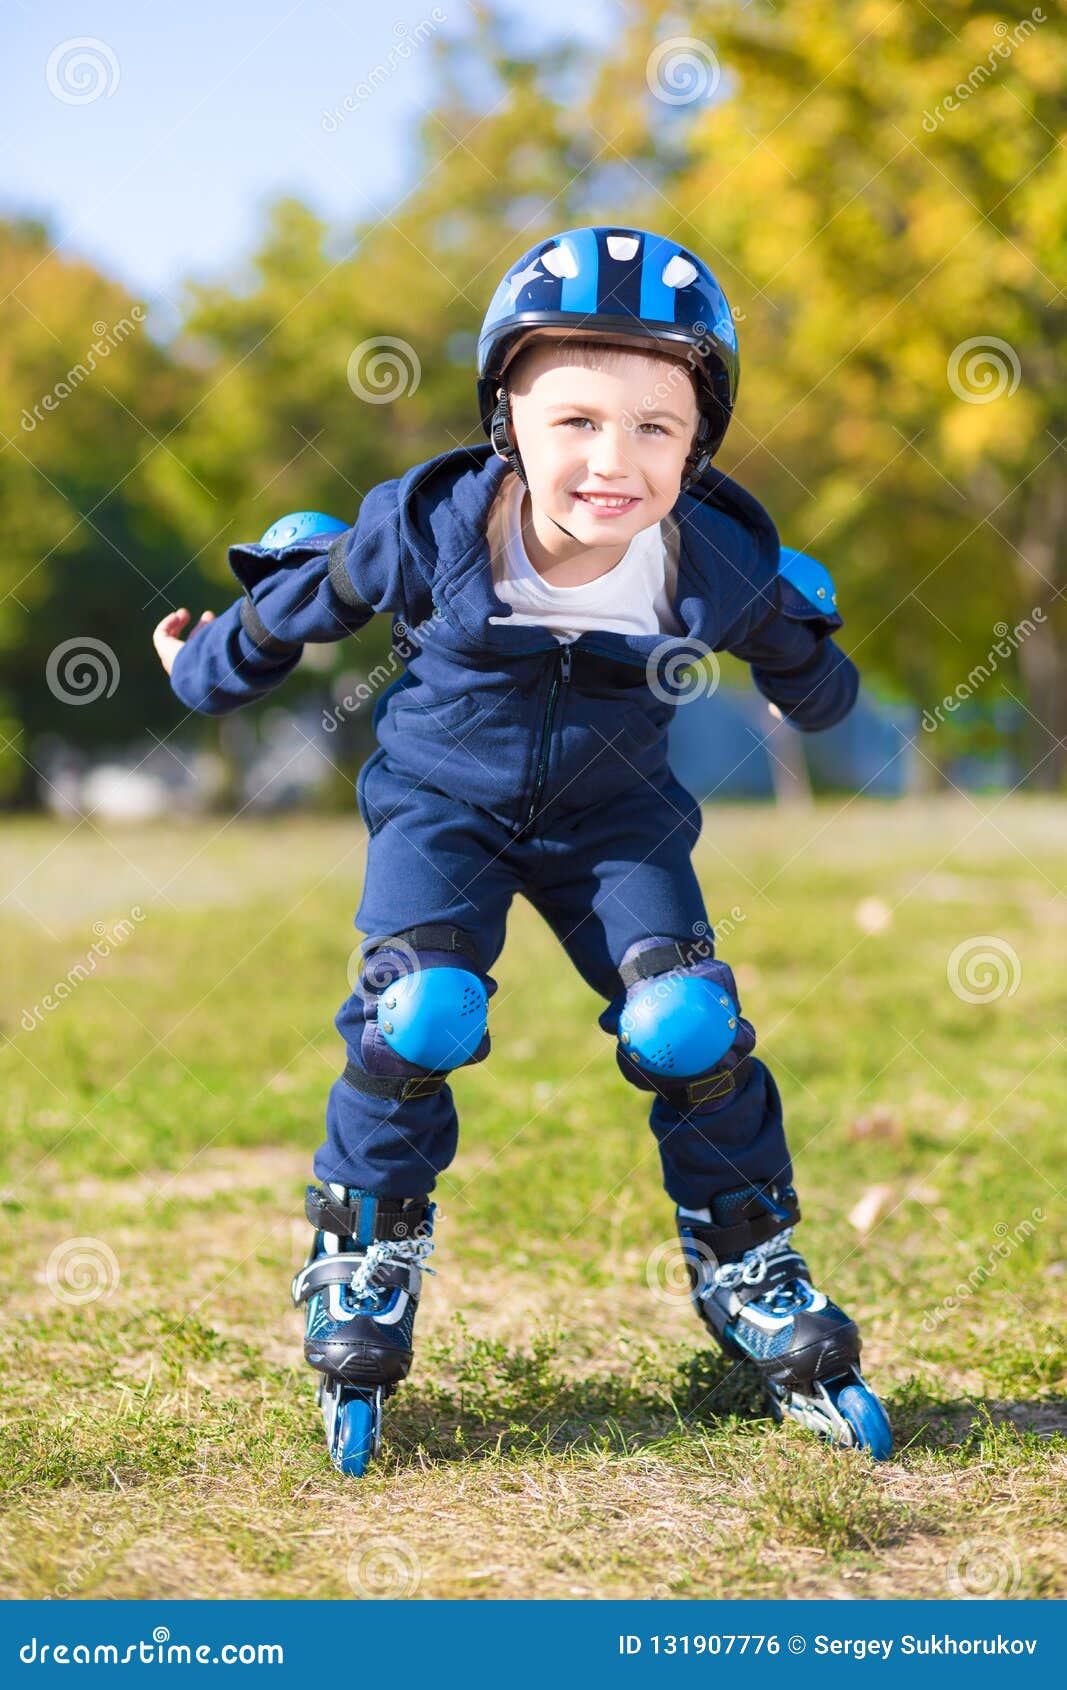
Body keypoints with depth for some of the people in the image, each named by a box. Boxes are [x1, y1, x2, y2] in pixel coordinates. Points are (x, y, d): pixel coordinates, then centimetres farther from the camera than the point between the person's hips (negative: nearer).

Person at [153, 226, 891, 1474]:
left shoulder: (721, 564, -22)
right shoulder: (431, 528, -27)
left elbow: (793, 652, 5)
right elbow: (312, 596, -4)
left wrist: (816, 693, 26)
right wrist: (211, 669, 12)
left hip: (612, 810, 1)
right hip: (443, 794, -1)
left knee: (688, 1026, -15)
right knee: (420, 1013, -22)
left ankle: (753, 1277, 8)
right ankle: (361, 1274, 1)